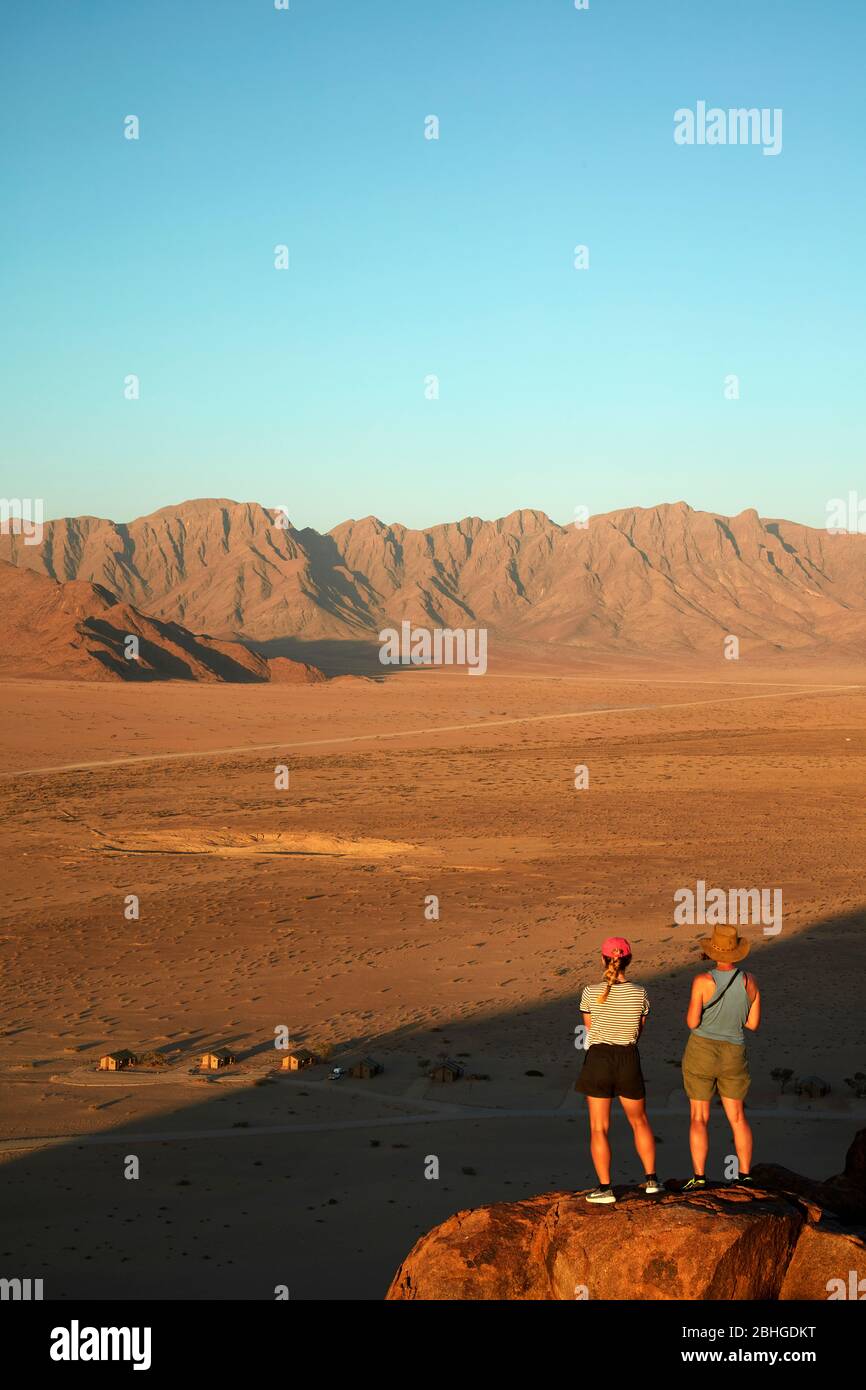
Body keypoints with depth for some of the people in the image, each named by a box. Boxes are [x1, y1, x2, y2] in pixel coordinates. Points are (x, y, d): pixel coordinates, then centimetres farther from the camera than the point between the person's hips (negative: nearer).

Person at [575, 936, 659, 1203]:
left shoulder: (591, 993, -10)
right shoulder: (639, 993, -6)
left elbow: (590, 1028, 4)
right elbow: (639, 1030, 7)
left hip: (598, 1060, -2)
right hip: (629, 1060, 2)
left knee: (598, 1128, 5)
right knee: (639, 1121, 21)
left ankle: (605, 1188, 1)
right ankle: (651, 1178, 23)